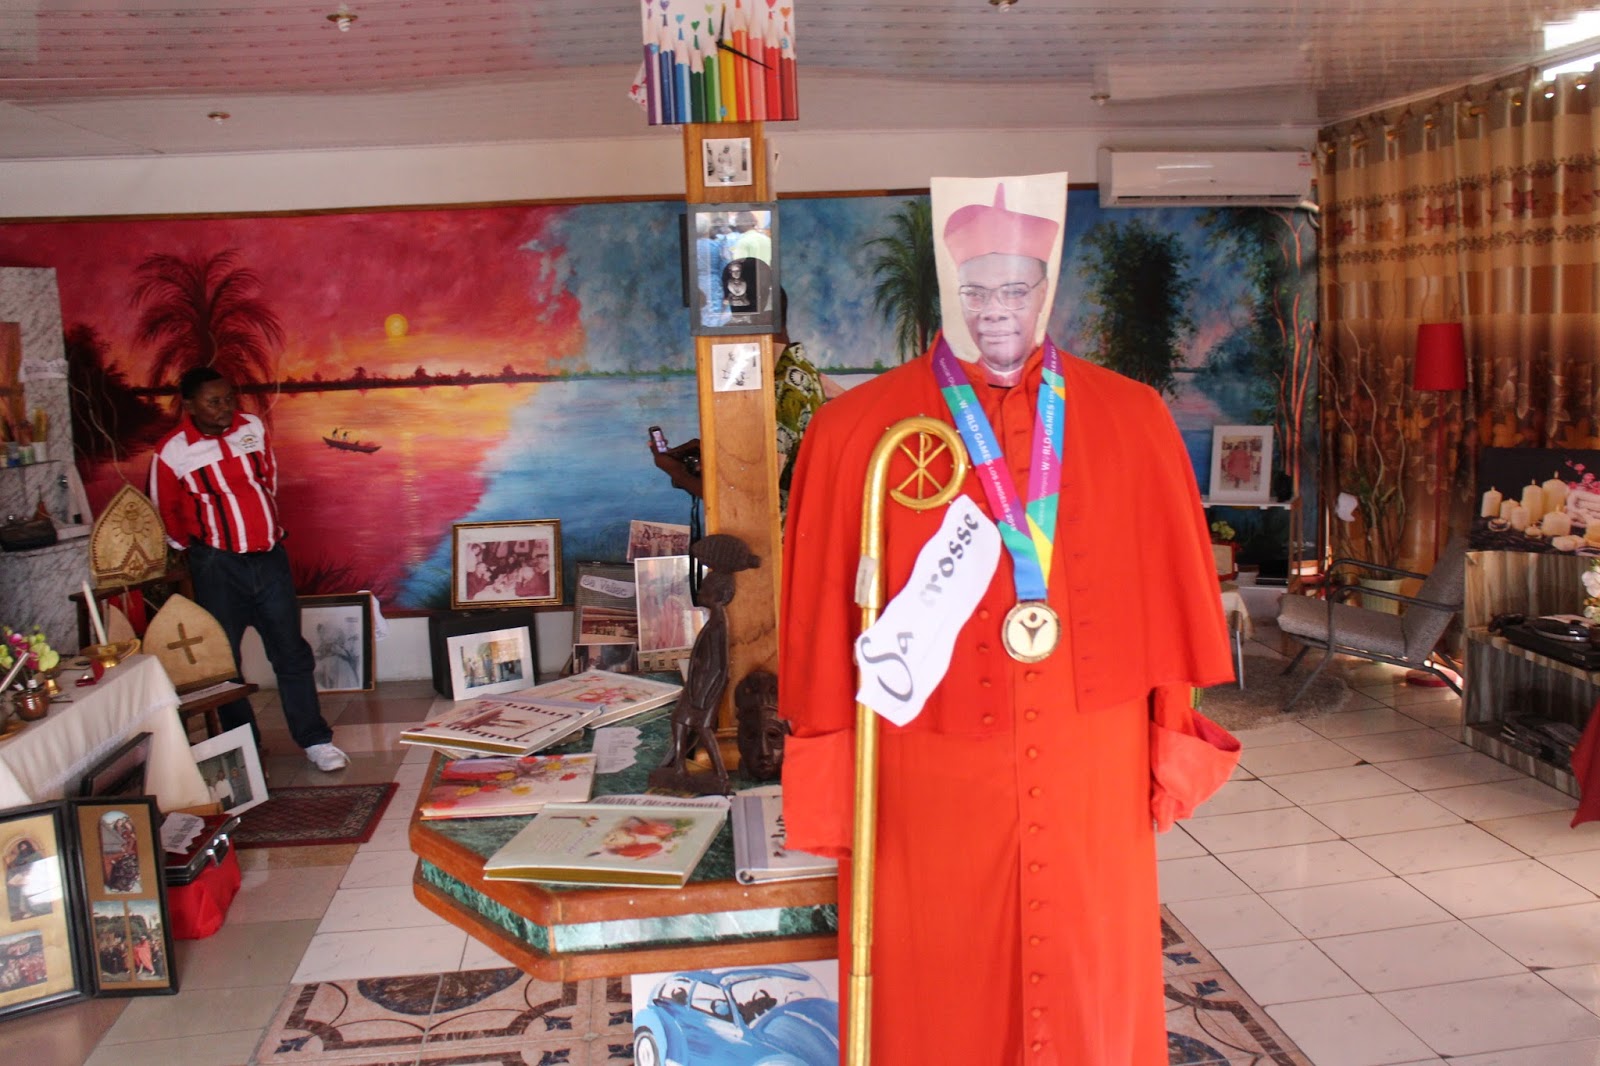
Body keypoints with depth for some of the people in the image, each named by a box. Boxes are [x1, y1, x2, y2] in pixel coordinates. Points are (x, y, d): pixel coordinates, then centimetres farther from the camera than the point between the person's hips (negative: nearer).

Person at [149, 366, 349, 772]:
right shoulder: (172, 452, -9)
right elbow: (166, 513, 5)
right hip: (218, 567, -2)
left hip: (269, 557, 3)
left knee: (291, 651, 5)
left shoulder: (253, 427, 1)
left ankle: (316, 740, 11)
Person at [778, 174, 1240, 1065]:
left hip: (1094, 781, 2)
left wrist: (1173, 742, 5)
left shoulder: (1132, 422, 2)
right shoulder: (854, 436, -5)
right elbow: (824, 625, -3)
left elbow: (1171, 592, 5)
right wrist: (835, 785, -2)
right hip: (927, 787, -1)